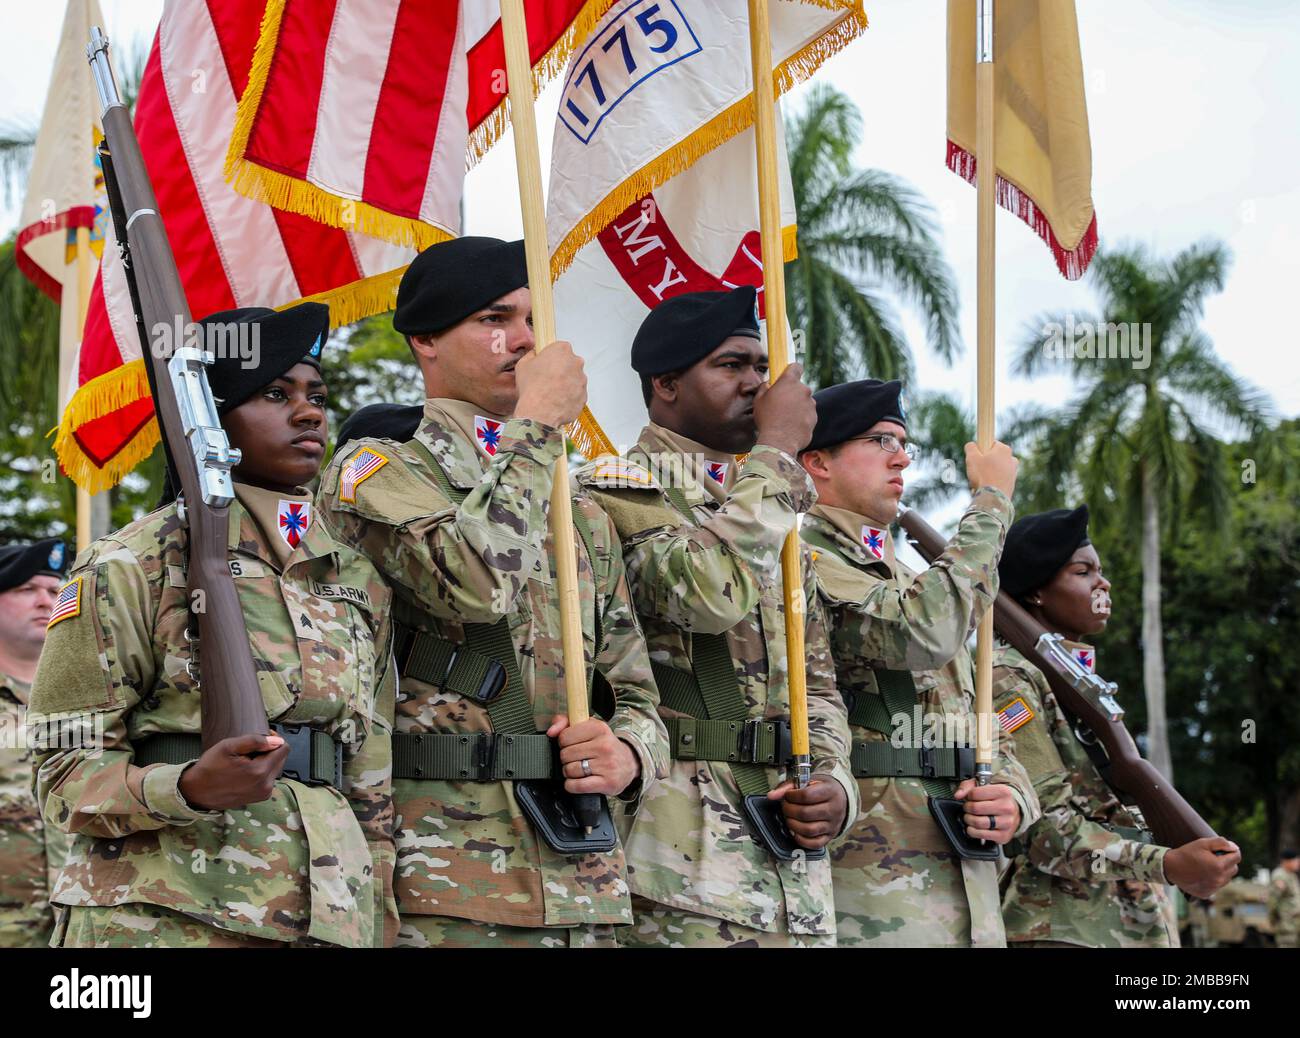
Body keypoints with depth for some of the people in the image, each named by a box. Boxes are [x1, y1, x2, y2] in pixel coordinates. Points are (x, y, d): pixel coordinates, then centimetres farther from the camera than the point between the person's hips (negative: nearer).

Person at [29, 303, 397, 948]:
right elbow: (67, 774, -4)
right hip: (165, 922, -5)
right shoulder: (130, 569, -2)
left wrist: (380, 928, 11)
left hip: (332, 924, 5)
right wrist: (190, 789, -22)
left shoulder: (361, 587, 14)